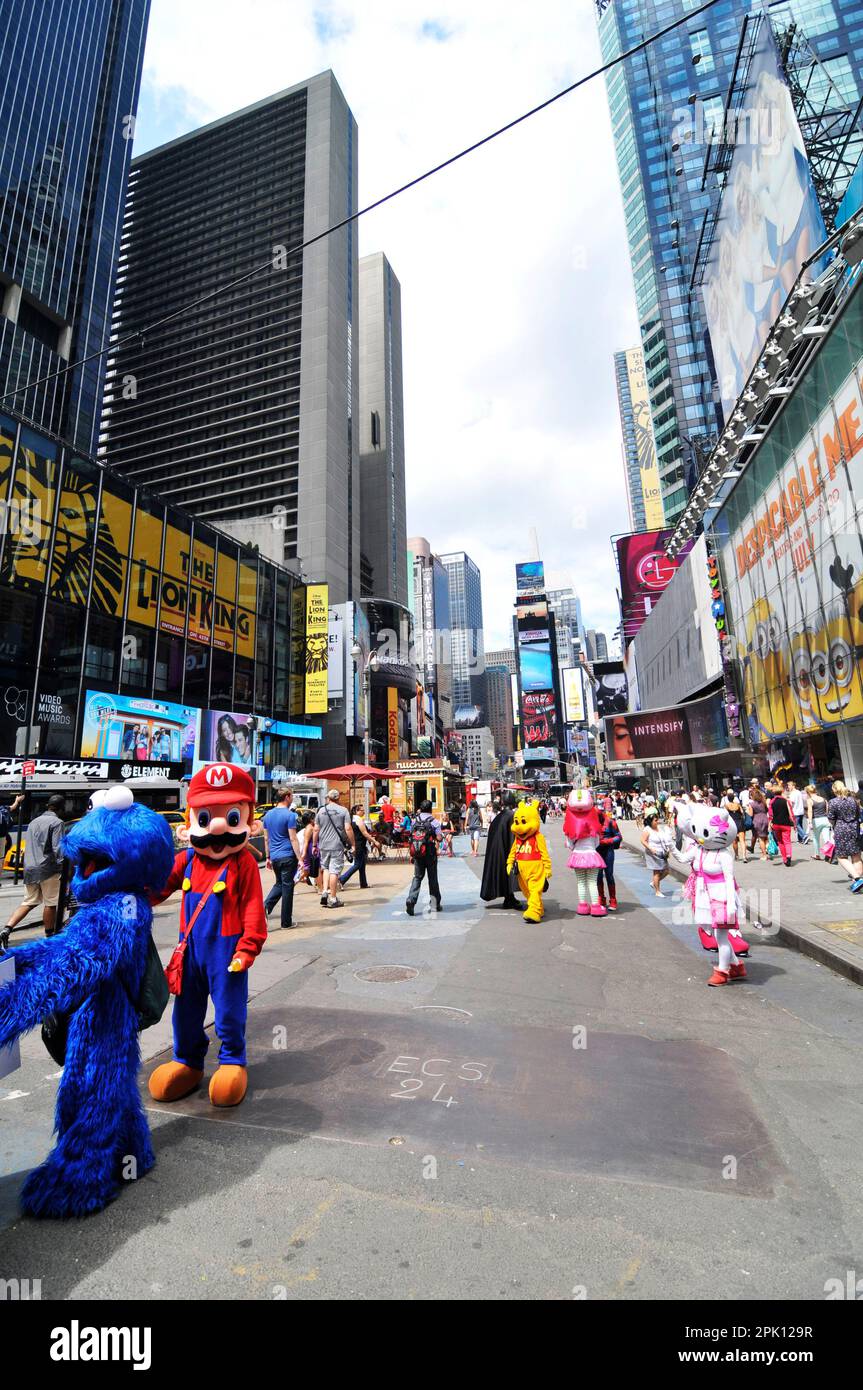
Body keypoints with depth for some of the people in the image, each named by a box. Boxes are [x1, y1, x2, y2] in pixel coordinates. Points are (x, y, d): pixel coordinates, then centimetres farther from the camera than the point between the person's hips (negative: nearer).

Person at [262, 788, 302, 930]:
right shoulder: (289, 815, -12)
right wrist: (300, 859, -12)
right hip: (288, 856, -6)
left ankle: (265, 906, -1)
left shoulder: (268, 815, 8)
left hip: (274, 857, 6)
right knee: (287, 887, 2)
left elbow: (266, 838, 13)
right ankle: (286, 923, 9)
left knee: (279, 884, 22)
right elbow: (293, 839, -15)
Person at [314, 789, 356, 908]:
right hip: (337, 846, -3)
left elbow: (316, 830, 6)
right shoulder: (343, 810, -4)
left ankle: (325, 891, 6)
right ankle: (333, 899, 6)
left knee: (326, 868, 20)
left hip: (324, 846, 3)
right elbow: (348, 829, -10)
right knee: (334, 871, 1)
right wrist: (353, 844, -3)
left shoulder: (321, 810, 4)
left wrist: (315, 845, 16)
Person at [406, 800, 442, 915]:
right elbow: (439, 838, -13)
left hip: (417, 853, 3)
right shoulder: (434, 822, -6)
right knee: (432, 878, 10)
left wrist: (412, 855, 12)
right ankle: (436, 903, 19)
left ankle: (411, 901, -9)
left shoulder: (415, 821, 5)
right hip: (430, 853, -3)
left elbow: (411, 838, 6)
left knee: (417, 877, 9)